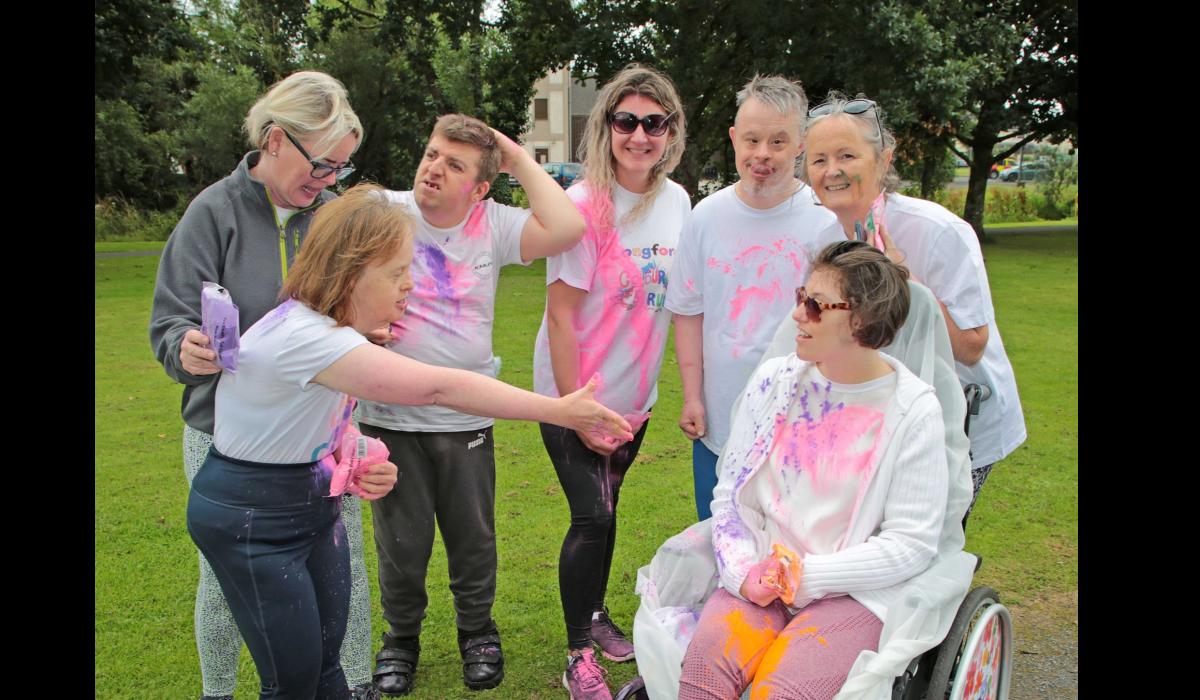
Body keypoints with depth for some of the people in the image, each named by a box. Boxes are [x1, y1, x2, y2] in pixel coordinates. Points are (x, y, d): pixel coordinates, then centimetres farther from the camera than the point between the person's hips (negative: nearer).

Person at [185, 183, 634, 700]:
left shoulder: (329, 326, -2)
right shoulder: (303, 338, -31)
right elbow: (439, 387, -33)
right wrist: (559, 411, -30)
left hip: (313, 502, 8)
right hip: (250, 519, -8)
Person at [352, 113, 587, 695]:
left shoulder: (493, 225, -3)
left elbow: (566, 228, -19)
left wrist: (519, 160, -9)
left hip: (466, 420, 1)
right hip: (390, 418, -1)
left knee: (473, 538, 15)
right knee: (401, 542, 12)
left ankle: (477, 632, 40)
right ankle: (401, 637, 38)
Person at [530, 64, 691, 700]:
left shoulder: (677, 201, 0)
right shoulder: (584, 205, -19)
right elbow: (560, 317, -18)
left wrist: (645, 393, 8)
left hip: (634, 395, 5)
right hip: (574, 396, -5)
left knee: (606, 508, 18)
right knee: (591, 516, -5)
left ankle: (596, 616, 38)